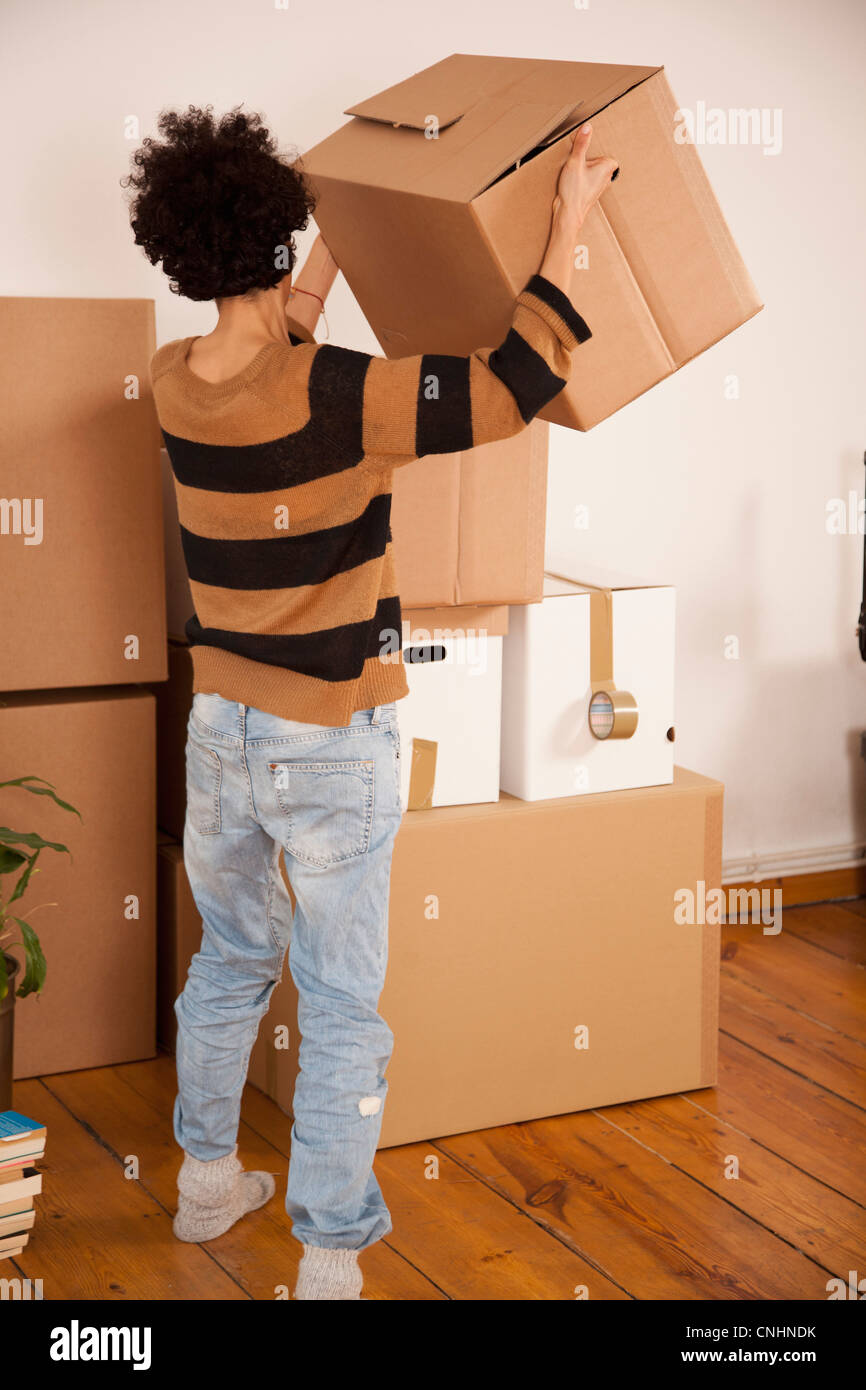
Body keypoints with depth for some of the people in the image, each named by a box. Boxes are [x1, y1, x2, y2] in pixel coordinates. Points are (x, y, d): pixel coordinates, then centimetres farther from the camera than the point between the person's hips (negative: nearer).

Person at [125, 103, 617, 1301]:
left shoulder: (175, 385, -4)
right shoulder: (332, 397, -24)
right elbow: (516, 385, -23)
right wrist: (568, 224, -14)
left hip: (220, 729, 6)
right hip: (332, 749, -6)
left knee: (229, 957, 26)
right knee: (342, 1009, 5)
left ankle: (208, 1178, 41)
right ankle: (329, 1260, 12)